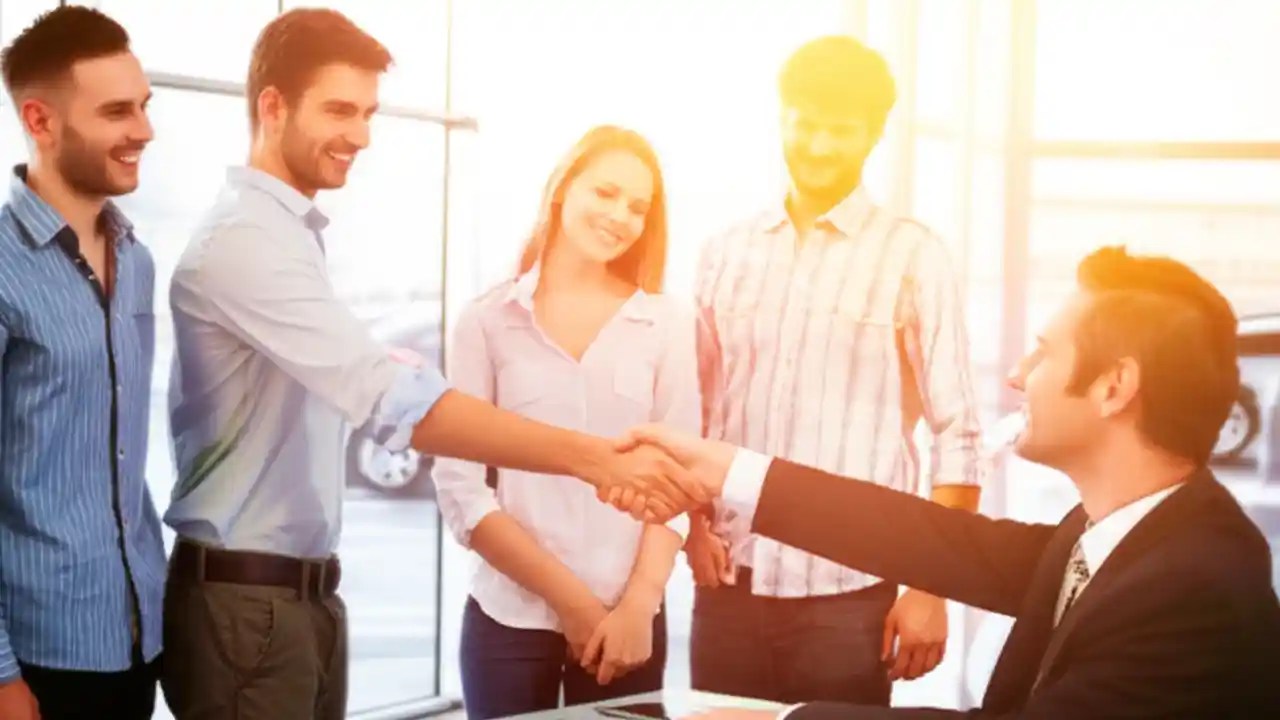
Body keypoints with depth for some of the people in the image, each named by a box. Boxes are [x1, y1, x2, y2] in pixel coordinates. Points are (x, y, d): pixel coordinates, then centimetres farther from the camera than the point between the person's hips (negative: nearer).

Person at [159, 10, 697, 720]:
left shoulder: (287, 232, 13)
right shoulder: (245, 240, -19)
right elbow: (395, 400, -29)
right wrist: (591, 457, -31)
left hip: (305, 593, 9)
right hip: (245, 602, -9)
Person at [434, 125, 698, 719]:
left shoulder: (665, 322, 5)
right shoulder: (488, 320, 0)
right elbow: (459, 484, -4)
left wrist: (639, 603, -9)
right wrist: (567, 596, -8)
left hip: (626, 619, 1)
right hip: (509, 618, -1)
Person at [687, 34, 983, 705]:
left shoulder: (912, 255, -3)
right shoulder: (726, 252, 8)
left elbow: (957, 436, -4)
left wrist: (930, 588, -7)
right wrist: (693, 525, 0)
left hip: (848, 592, -3)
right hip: (732, 584, 3)